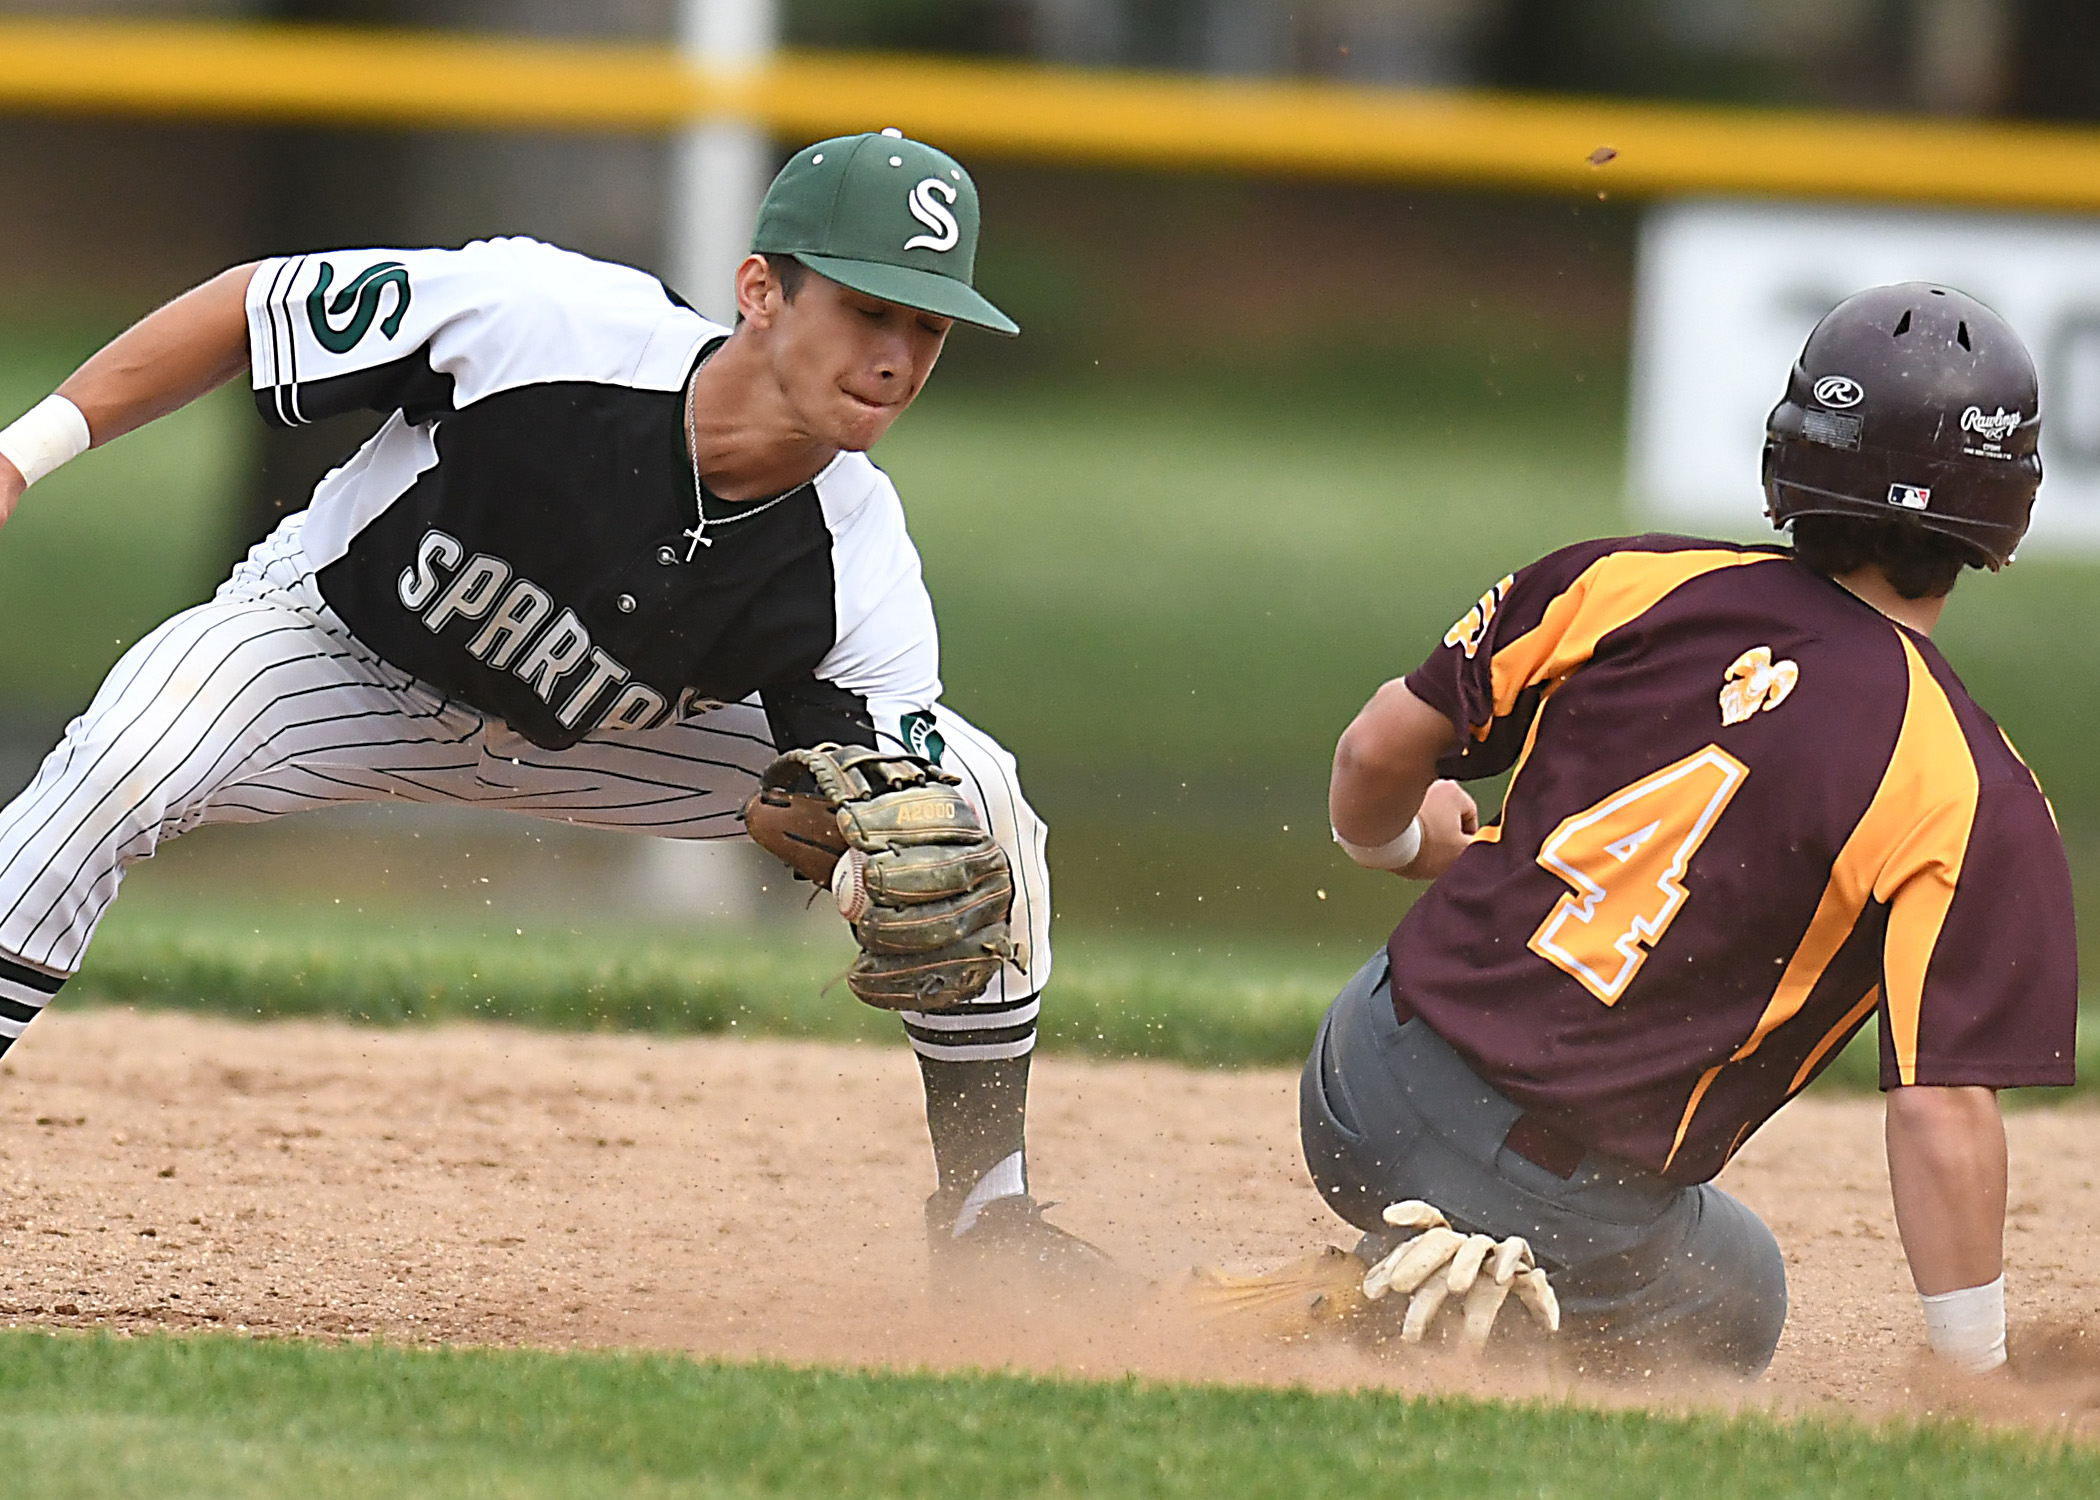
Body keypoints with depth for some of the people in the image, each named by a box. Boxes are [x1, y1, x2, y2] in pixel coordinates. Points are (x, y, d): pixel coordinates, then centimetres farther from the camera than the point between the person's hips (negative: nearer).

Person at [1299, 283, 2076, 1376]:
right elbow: (1944, 1115, -18)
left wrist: (1398, 840, 28)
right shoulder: (1975, 803, -14)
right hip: (1566, 1218, -4)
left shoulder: (1630, 584, -2)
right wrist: (1972, 1380, -11)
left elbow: (1376, 755, 4)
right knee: (1730, 1310, 28)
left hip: (1360, 1092, 5)